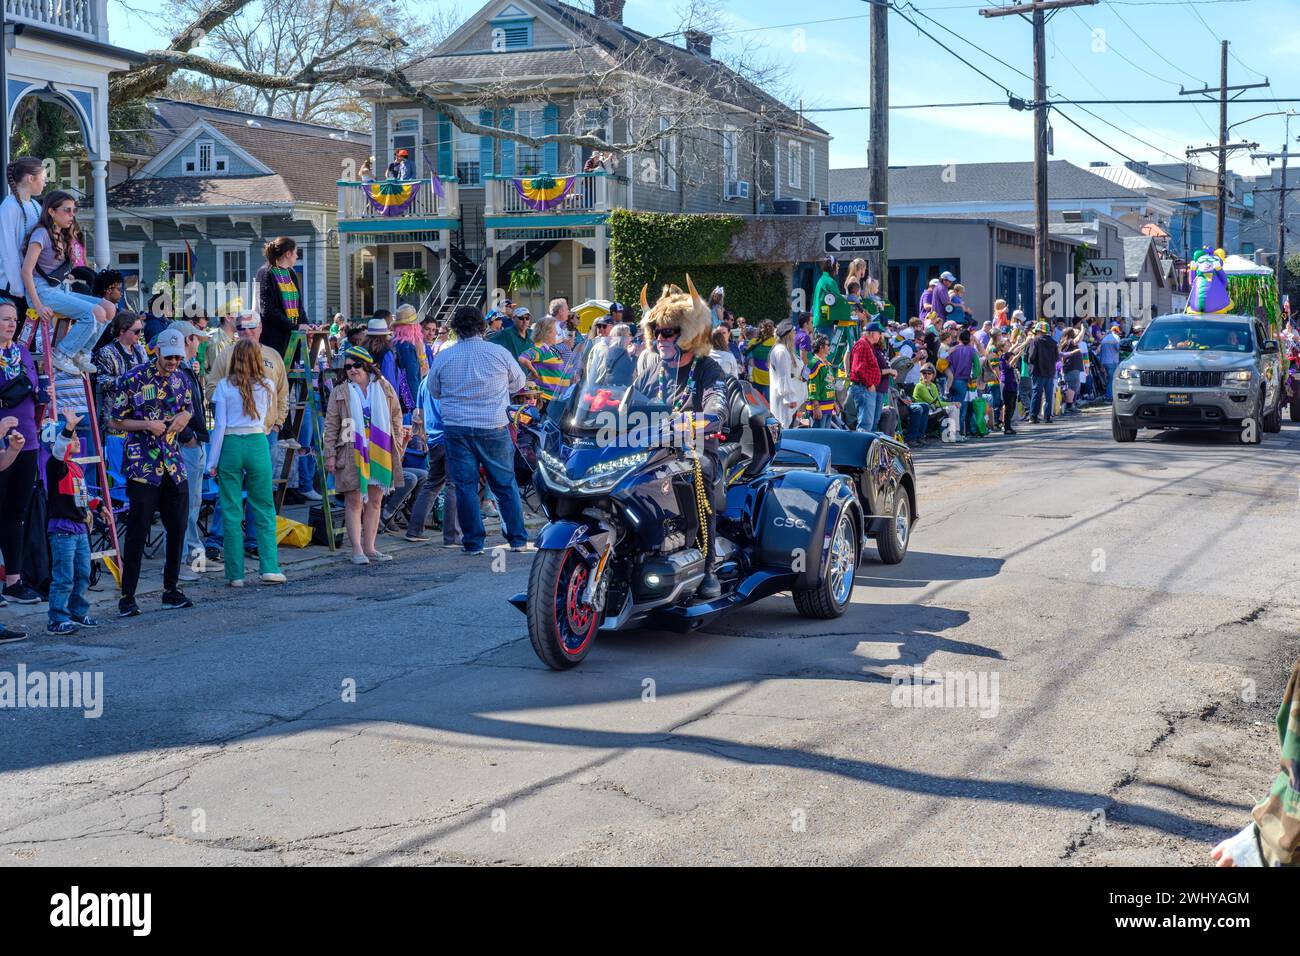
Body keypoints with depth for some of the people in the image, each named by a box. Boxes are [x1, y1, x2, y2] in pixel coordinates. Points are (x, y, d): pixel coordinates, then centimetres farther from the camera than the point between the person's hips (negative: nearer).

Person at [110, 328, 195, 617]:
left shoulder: (180, 378, 9)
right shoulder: (133, 380, -8)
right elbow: (116, 421, -3)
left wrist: (182, 417, 1)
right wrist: (148, 425, -15)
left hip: (174, 464, 6)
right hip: (142, 466, -6)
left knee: (177, 529, 9)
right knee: (137, 532, -5)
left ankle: (171, 590, 21)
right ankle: (127, 596, 1)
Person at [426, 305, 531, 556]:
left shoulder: (443, 357, -3)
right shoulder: (500, 353, -4)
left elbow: (433, 391, 11)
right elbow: (519, 382, 11)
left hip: (456, 429, 0)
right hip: (494, 428, 0)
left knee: (465, 486, 6)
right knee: (505, 484, 10)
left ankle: (473, 543, 6)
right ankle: (518, 539, 12)